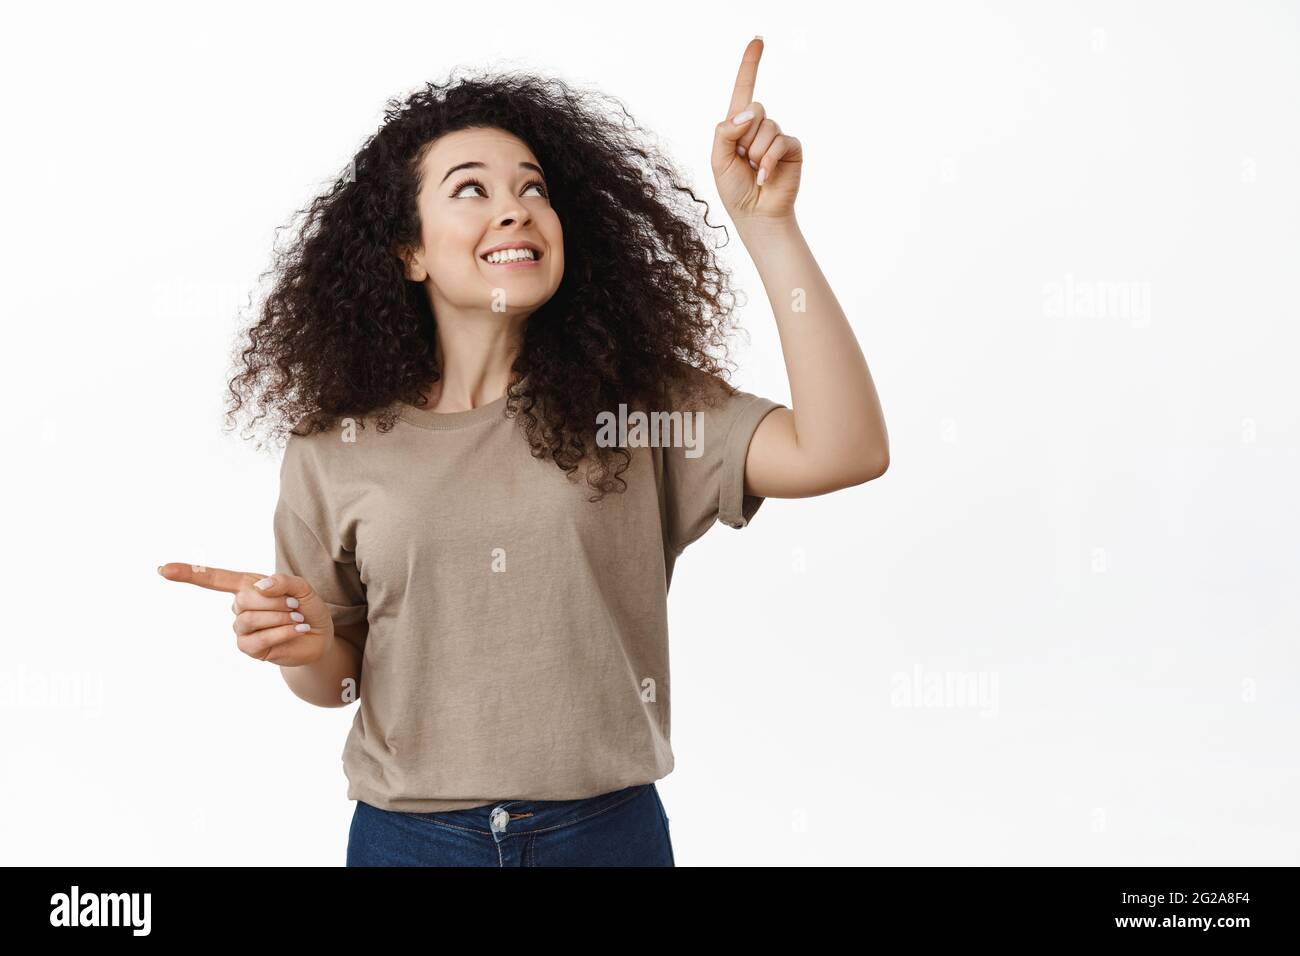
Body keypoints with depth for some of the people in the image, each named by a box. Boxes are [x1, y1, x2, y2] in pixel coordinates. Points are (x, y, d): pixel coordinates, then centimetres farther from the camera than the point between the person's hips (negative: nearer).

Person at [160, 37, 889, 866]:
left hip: (608, 828, 0)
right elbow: (337, 681, 8)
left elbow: (842, 452, -20)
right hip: (410, 834, 0)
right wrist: (306, 647, -16)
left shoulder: (639, 406, -5)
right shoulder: (336, 450, -3)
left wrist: (767, 226, -21)